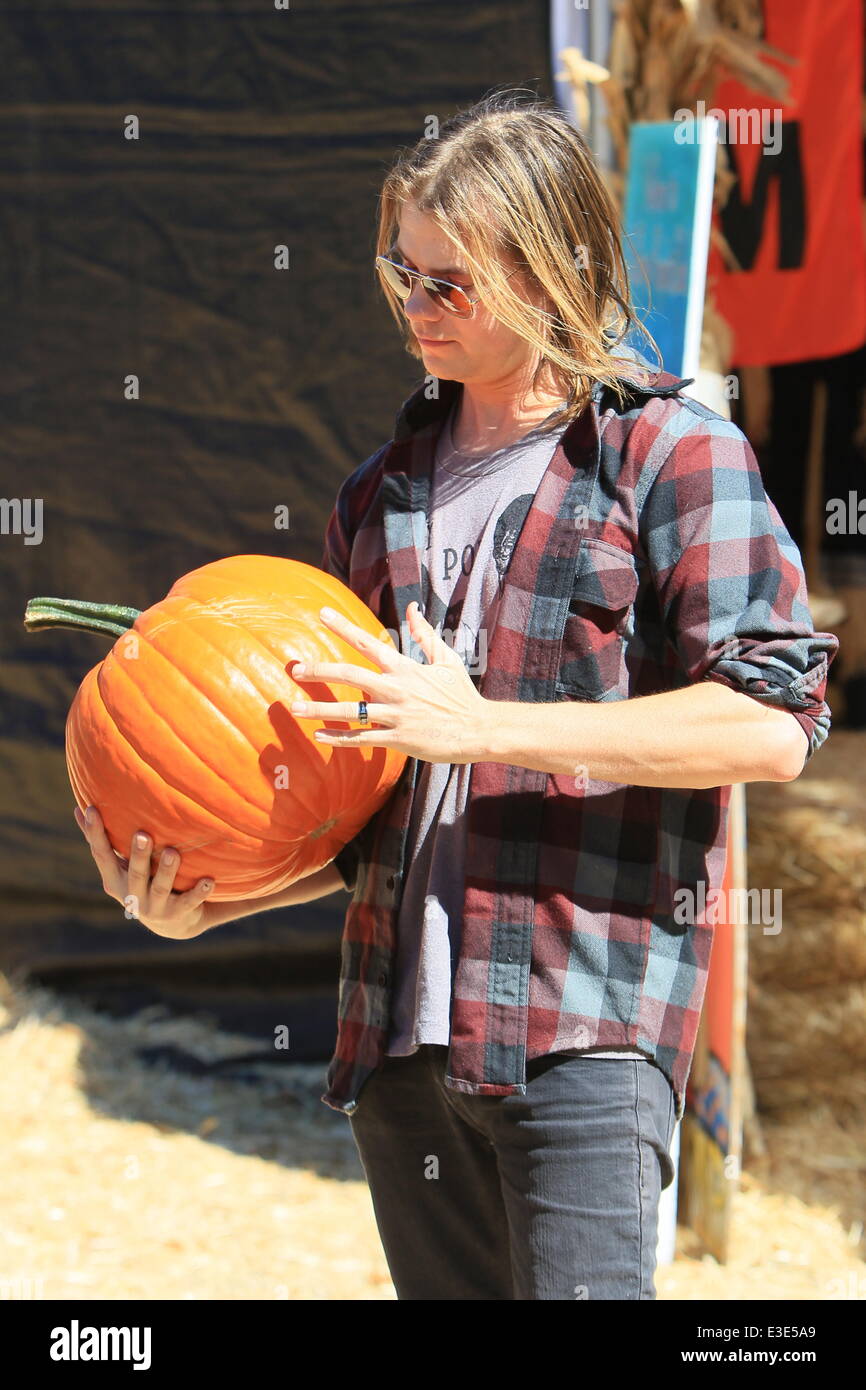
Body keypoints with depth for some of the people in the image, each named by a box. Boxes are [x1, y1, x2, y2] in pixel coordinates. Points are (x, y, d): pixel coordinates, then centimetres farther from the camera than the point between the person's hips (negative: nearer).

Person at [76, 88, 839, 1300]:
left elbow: (771, 721, -13)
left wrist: (482, 724, -15)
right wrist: (213, 903, 4)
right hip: (397, 1030, 6)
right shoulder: (382, 493, 19)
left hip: (584, 1027, -6)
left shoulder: (671, 455, 0)